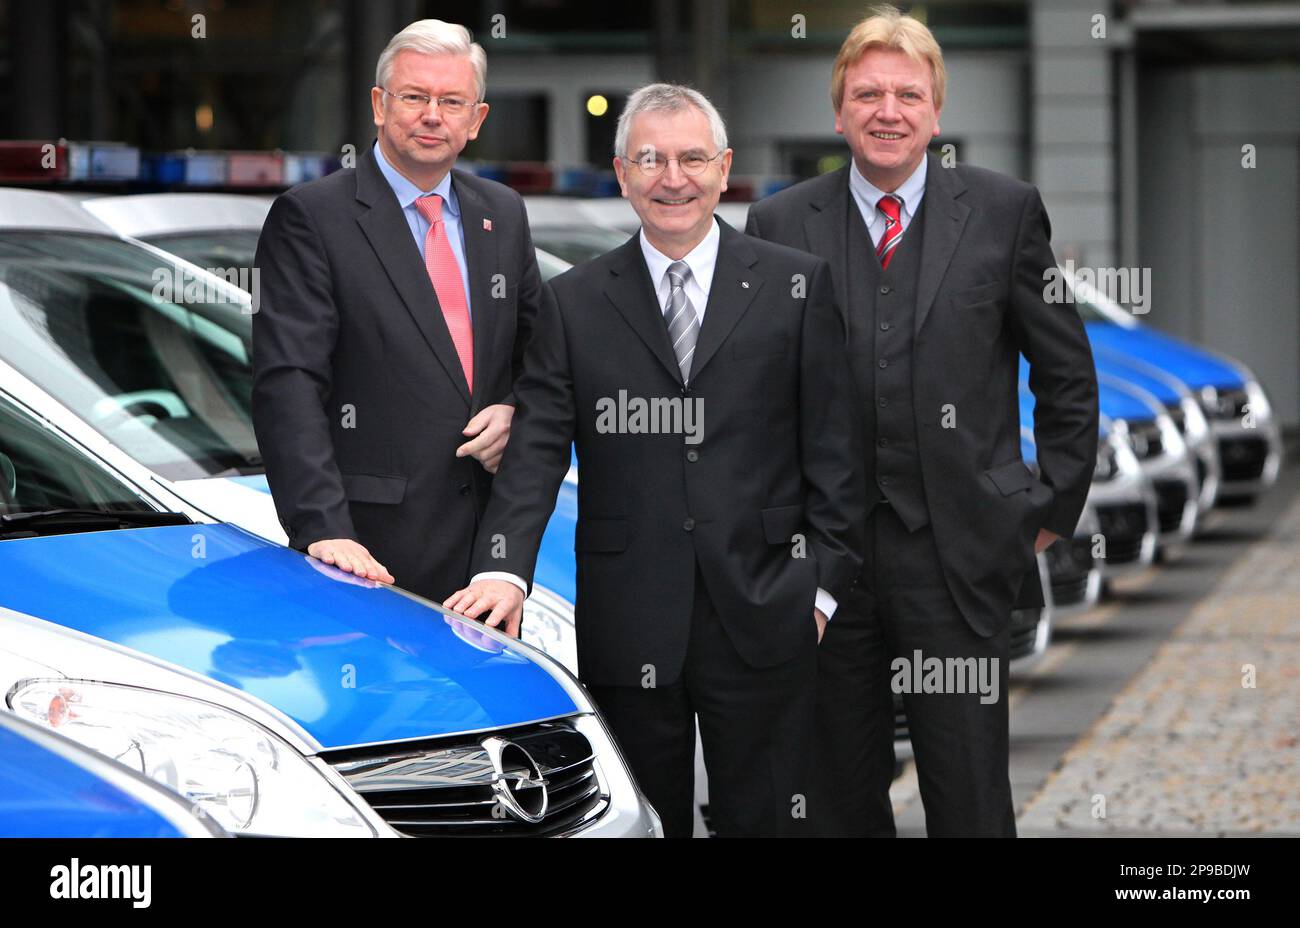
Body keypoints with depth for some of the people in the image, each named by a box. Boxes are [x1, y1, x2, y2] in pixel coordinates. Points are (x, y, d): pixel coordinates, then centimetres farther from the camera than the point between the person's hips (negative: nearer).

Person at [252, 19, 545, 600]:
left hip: (492, 538, 5)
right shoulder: (310, 218, -5)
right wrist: (323, 528, -24)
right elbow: (287, 384, -13)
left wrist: (518, 412, 0)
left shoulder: (503, 214, 13)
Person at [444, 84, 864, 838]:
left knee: (761, 818, 4)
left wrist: (823, 584, -1)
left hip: (761, 617, -1)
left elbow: (834, 450, 4)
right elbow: (536, 448, 0)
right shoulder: (575, 303, 7)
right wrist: (504, 569, -15)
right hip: (628, 627, 1)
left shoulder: (797, 286, 5)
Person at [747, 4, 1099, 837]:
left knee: (972, 799, -1)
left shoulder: (1005, 211, 2)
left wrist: (1055, 510, 5)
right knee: (842, 796, 9)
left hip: (959, 552, -2)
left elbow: (1067, 374, 7)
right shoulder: (781, 224, 6)